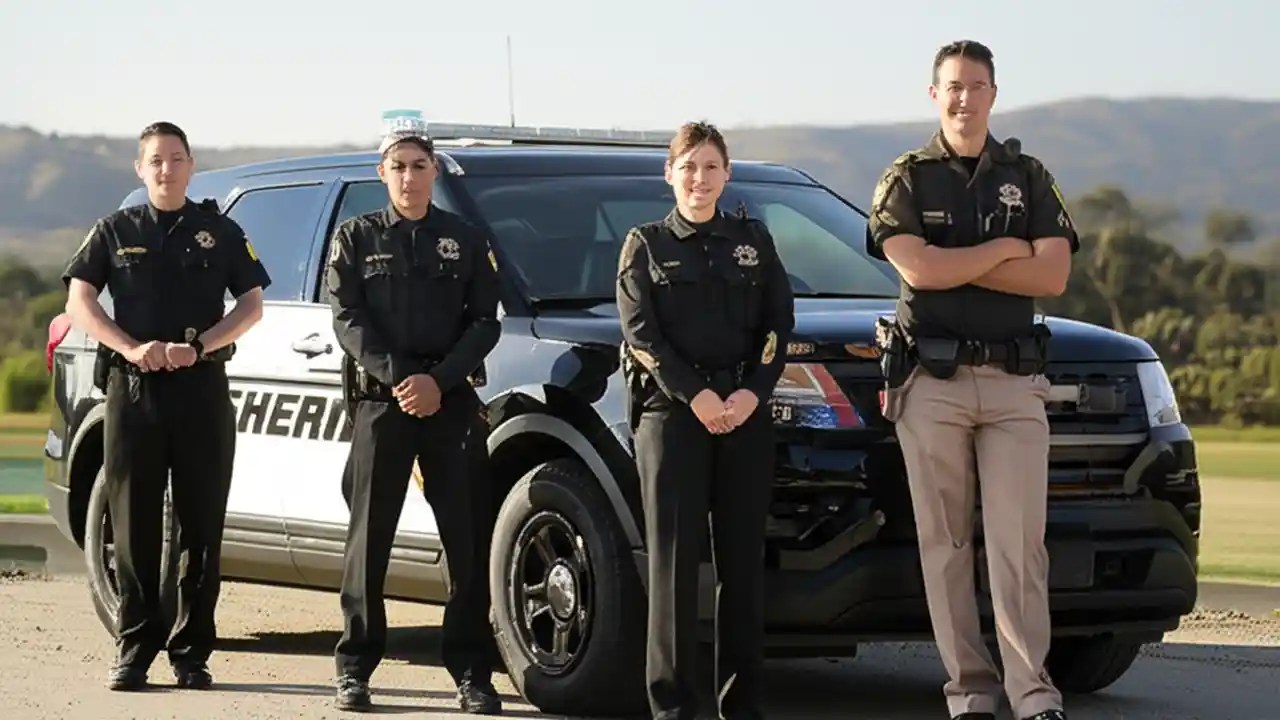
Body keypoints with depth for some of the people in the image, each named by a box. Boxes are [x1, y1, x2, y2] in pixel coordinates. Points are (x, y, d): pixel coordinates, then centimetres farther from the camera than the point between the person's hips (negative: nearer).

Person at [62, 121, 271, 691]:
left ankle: (191, 654, 4)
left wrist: (198, 348, -10)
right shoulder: (115, 232, 10)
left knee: (201, 527, 0)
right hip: (132, 388, 0)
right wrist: (134, 349, -12)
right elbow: (79, 302, 3)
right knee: (134, 527, -1)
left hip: (203, 389, 0)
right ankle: (134, 652, 3)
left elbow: (251, 304, 6)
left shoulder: (219, 232, 10)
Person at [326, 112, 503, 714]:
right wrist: (397, 377, -14)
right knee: (369, 538, 1)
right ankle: (354, 669, 6)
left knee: (469, 540, -2)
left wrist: (438, 380, -11)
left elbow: (485, 322, 4)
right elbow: (348, 319, -1)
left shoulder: (464, 241, 11)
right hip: (380, 402, -1)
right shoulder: (356, 238, 8)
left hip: (451, 402, 1)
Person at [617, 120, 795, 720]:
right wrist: (695, 395, -13)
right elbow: (640, 333, -1)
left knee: (742, 558, 1)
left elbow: (778, 322, 8)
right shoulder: (646, 245, 8)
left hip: (747, 414, 2)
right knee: (674, 558, -6)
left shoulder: (753, 240, 14)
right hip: (669, 411, -2)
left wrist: (753, 391, -8)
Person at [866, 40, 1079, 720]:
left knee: (1019, 543, -8)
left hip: (1014, 382, 1)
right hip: (931, 381, 0)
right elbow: (918, 268, -11)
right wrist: (1007, 249, -4)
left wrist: (953, 265, -8)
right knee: (945, 543, 1)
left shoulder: (1029, 178, 11)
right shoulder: (906, 179, 6)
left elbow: (1052, 275, -3)